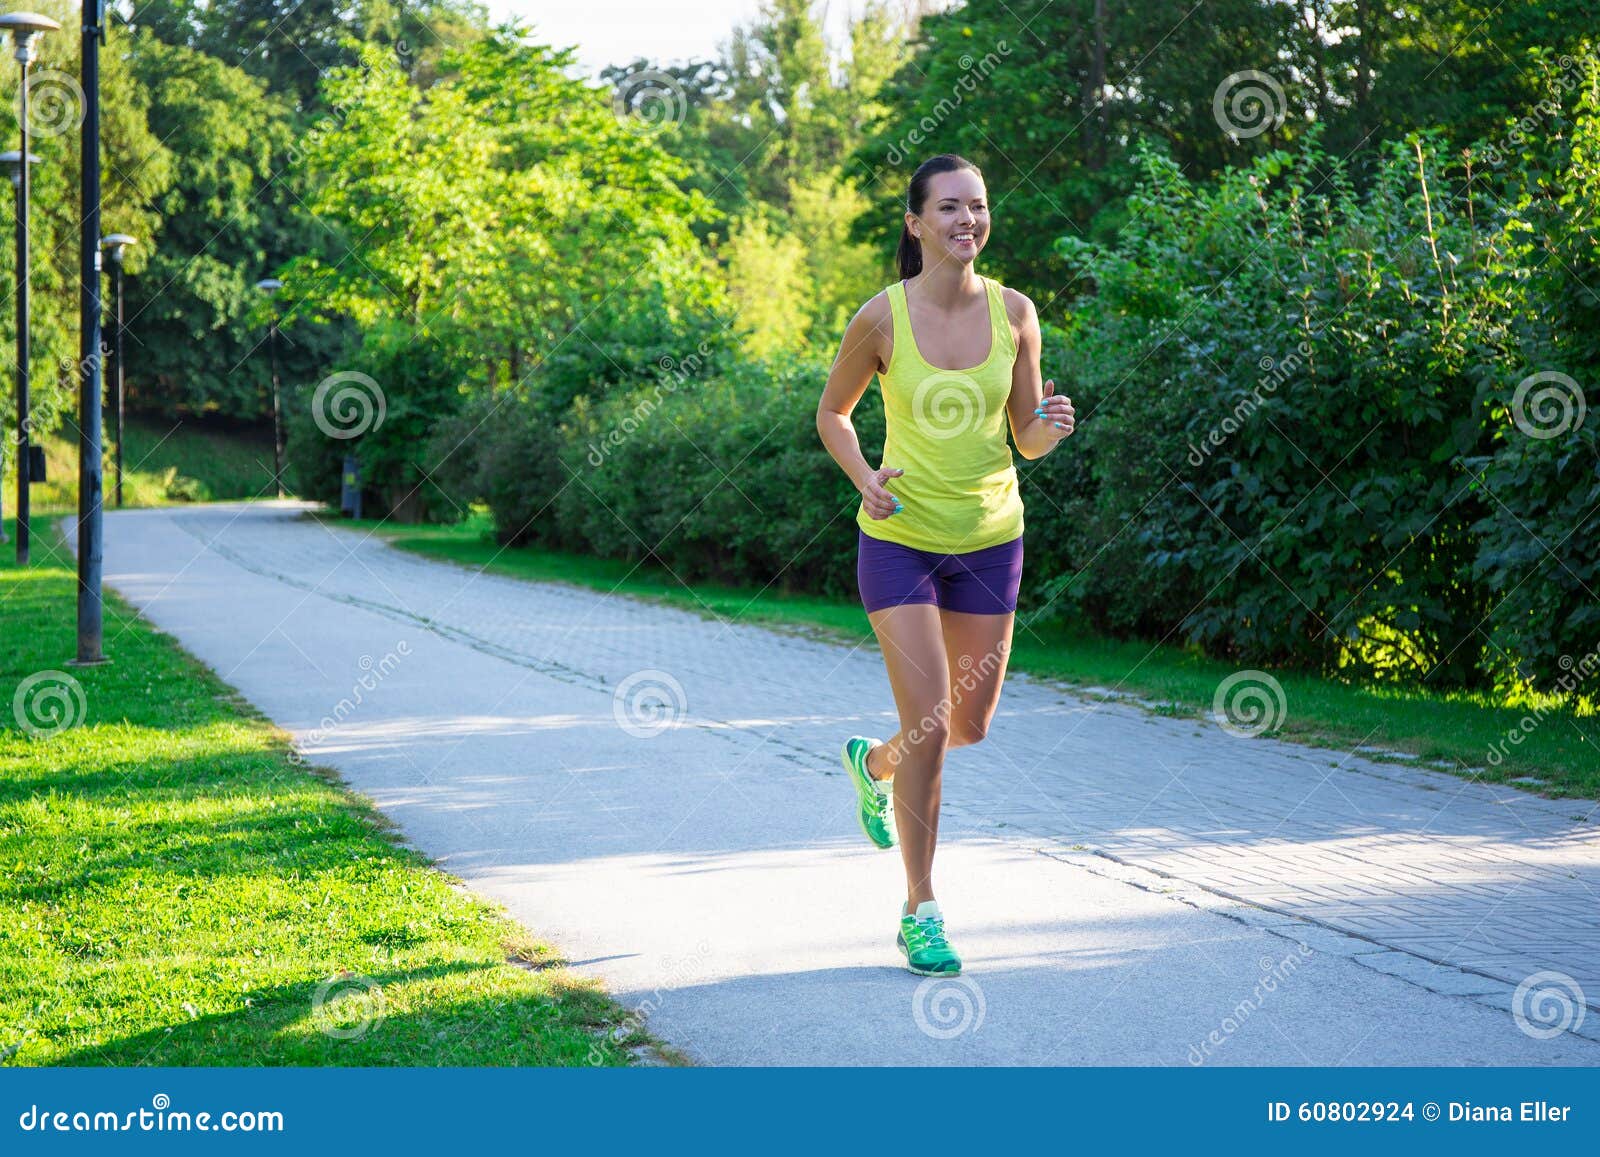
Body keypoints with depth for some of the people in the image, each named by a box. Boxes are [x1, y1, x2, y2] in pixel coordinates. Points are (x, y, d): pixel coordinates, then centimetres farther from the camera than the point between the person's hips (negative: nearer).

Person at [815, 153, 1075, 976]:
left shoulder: (1014, 314, -4)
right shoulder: (881, 319, -11)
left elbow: (1027, 441, 4)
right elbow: (832, 414, 4)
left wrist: (1052, 427, -19)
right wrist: (865, 480, -14)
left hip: (989, 540, 4)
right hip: (899, 539, -3)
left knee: (970, 725, 12)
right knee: (928, 724, -11)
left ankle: (875, 761, 47)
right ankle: (920, 912, 3)